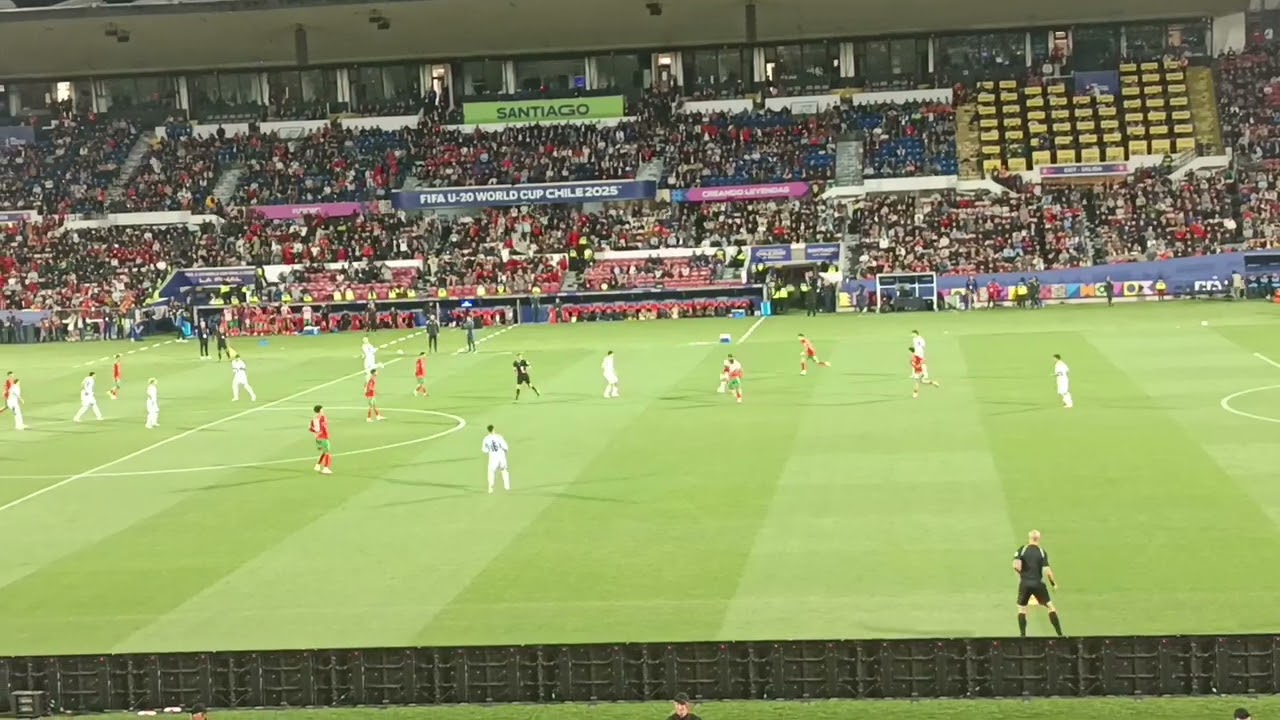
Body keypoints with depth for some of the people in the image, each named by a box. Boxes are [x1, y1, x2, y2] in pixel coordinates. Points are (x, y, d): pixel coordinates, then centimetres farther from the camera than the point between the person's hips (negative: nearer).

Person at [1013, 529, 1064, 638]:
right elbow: (1047, 571, -11)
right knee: (1050, 607, 10)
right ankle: (1060, 635, 5)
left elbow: (1016, 566, -16)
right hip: (1038, 583, 0)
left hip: (1024, 583, 0)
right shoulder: (1042, 552, -4)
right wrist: (1054, 583, 3)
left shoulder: (1022, 550, -3)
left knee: (1021, 609, 17)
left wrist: (1021, 572, 6)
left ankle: (1023, 636, 9)